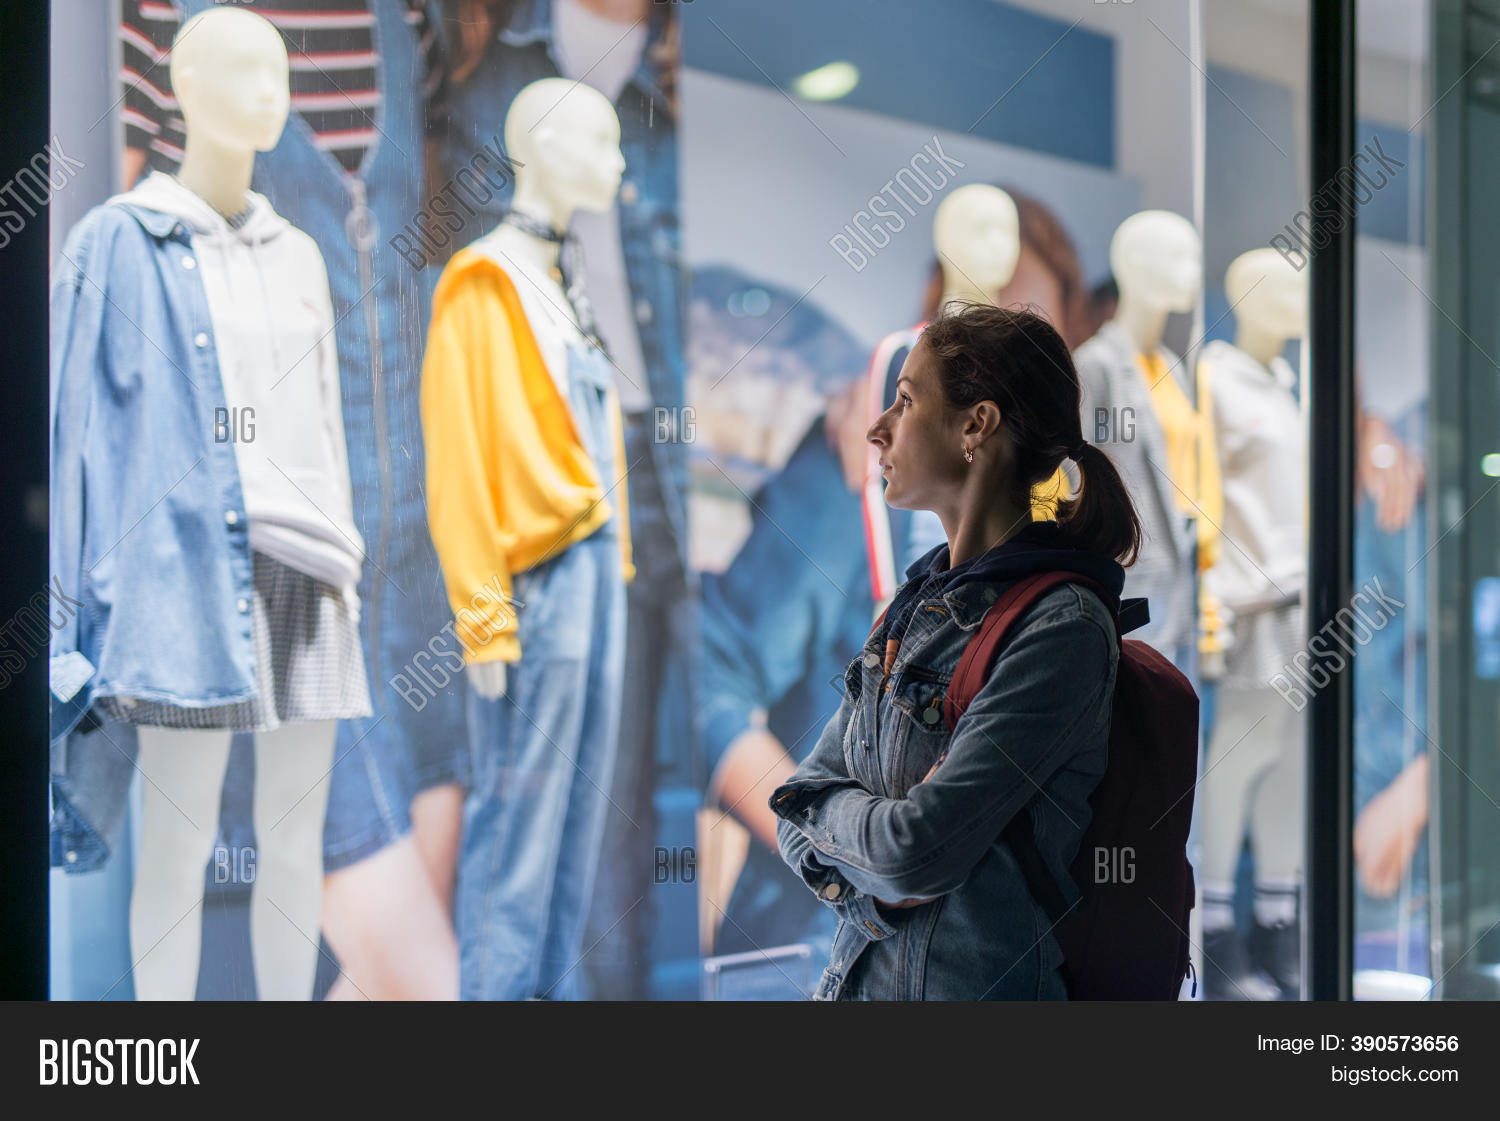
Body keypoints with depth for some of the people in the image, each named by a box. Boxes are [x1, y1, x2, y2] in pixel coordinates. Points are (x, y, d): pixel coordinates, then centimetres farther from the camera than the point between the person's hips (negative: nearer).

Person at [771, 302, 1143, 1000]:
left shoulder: (1062, 626, -19)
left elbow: (916, 850, -24)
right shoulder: (919, 602, 6)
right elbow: (797, 821, 5)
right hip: (856, 977, 7)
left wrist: (822, 805, -6)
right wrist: (872, 882, -14)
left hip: (976, 984, -7)